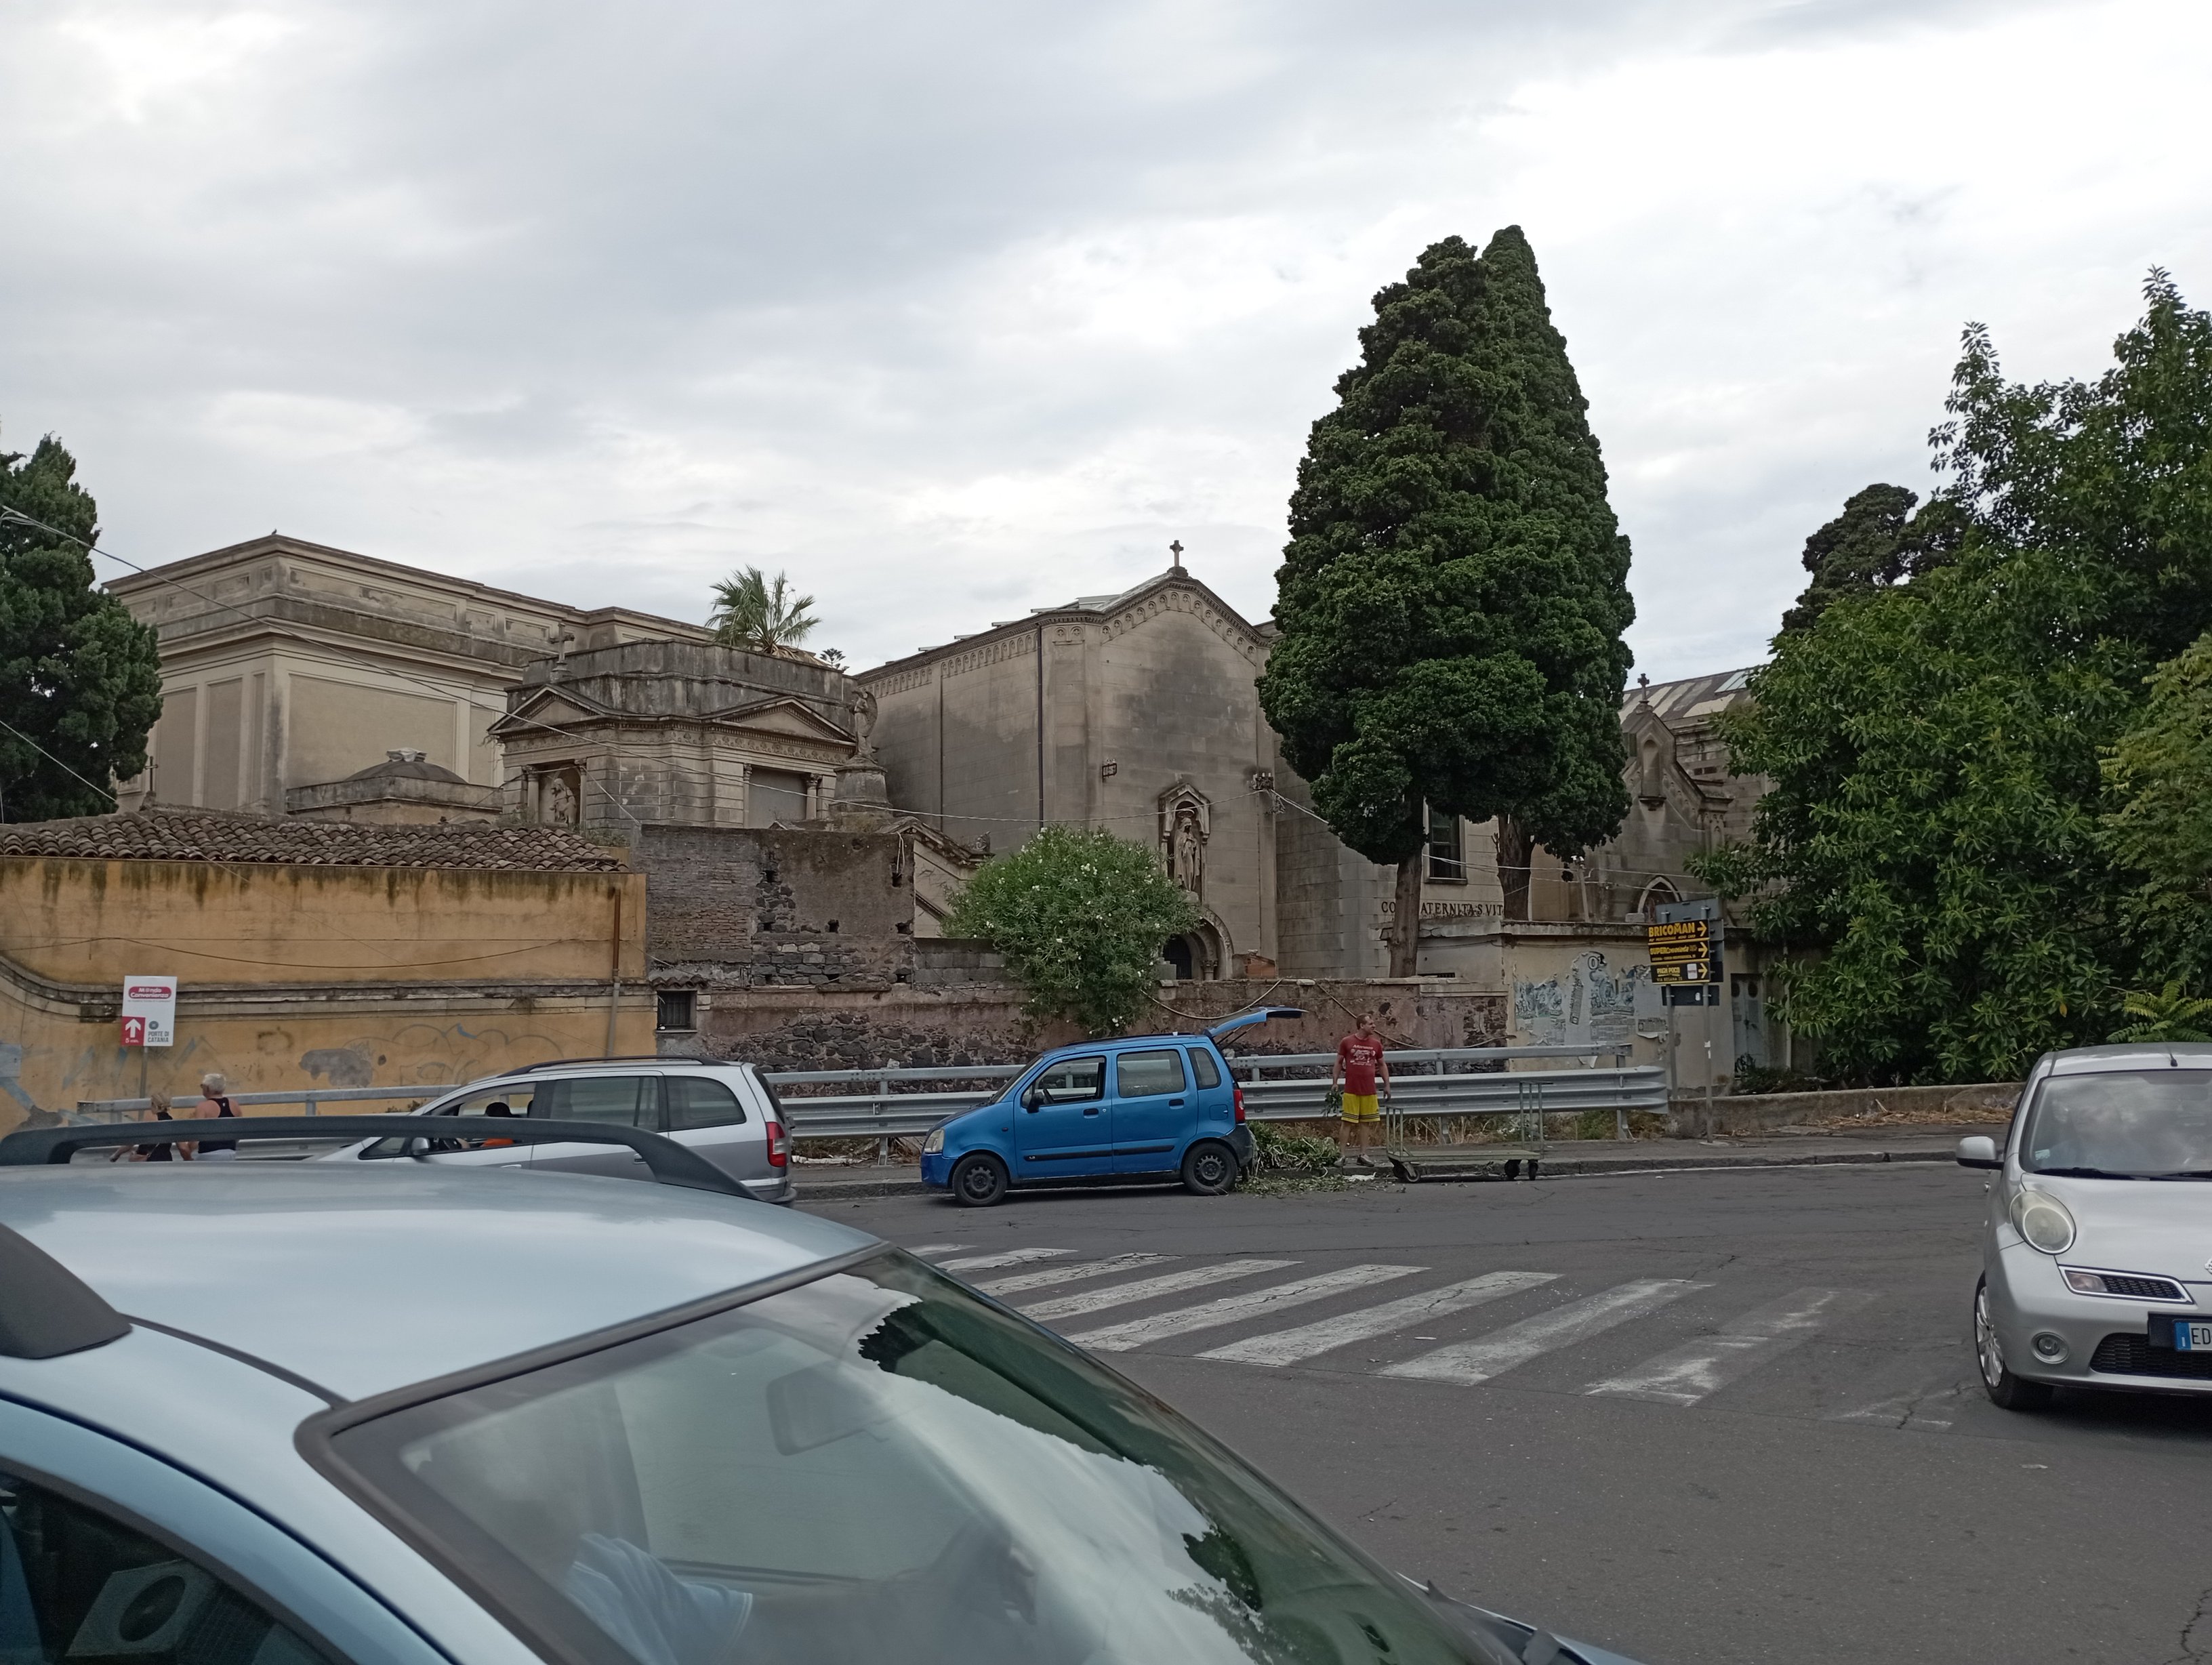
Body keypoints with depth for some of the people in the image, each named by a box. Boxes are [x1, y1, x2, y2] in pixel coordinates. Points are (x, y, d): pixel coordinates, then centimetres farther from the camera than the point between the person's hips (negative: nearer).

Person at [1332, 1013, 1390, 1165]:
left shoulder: (1376, 1044, 6)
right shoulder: (1346, 1042, -2)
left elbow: (1382, 1065, 15)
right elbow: (1339, 1062, 5)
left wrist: (1387, 1084, 10)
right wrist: (1335, 1082, 0)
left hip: (1369, 1091, 3)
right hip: (1351, 1091, -3)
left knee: (1366, 1123, 6)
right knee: (1347, 1122, -2)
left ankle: (1363, 1154, 14)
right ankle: (1341, 1154, 2)